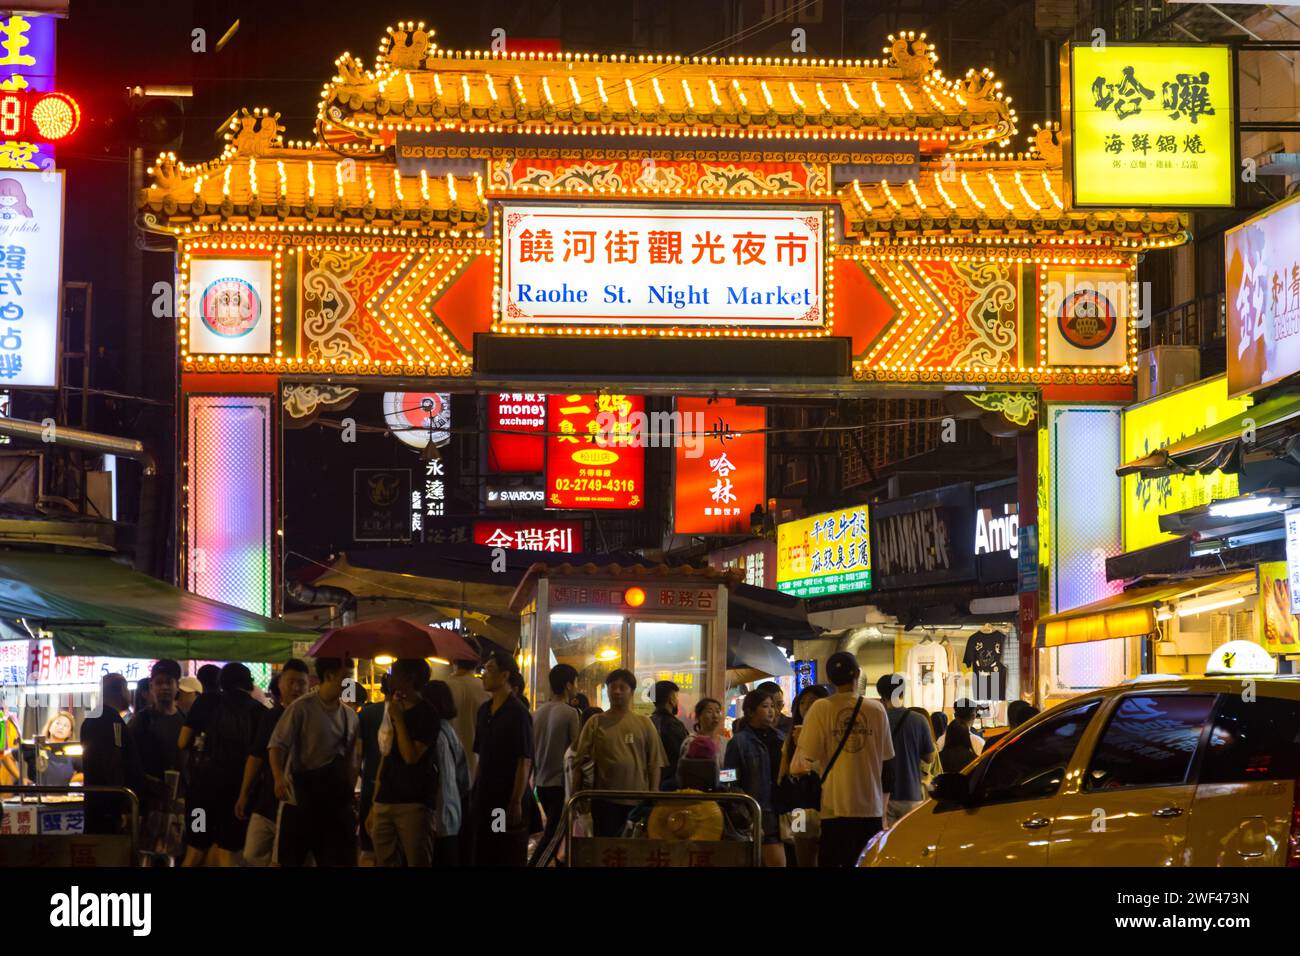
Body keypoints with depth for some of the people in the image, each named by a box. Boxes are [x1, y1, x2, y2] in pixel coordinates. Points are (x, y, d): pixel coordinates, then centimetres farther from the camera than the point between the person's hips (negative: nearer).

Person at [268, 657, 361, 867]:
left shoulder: (350, 716, 8)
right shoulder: (302, 707, -9)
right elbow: (277, 745, -13)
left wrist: (350, 799, 13)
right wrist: (279, 777, -30)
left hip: (335, 802, 5)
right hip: (299, 799, -5)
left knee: (338, 860, 6)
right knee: (286, 860, -1)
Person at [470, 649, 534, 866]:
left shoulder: (517, 713, -10)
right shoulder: (484, 710, 11)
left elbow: (524, 761, -14)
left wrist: (516, 802, -18)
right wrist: (475, 792, 12)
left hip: (508, 799, -7)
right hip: (485, 799, 7)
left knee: (510, 858, -2)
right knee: (483, 857, 8)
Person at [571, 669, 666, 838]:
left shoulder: (644, 723, 8)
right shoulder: (596, 722, 5)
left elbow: (655, 763, 6)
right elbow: (580, 761, 5)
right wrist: (576, 796, 1)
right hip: (605, 800, -1)